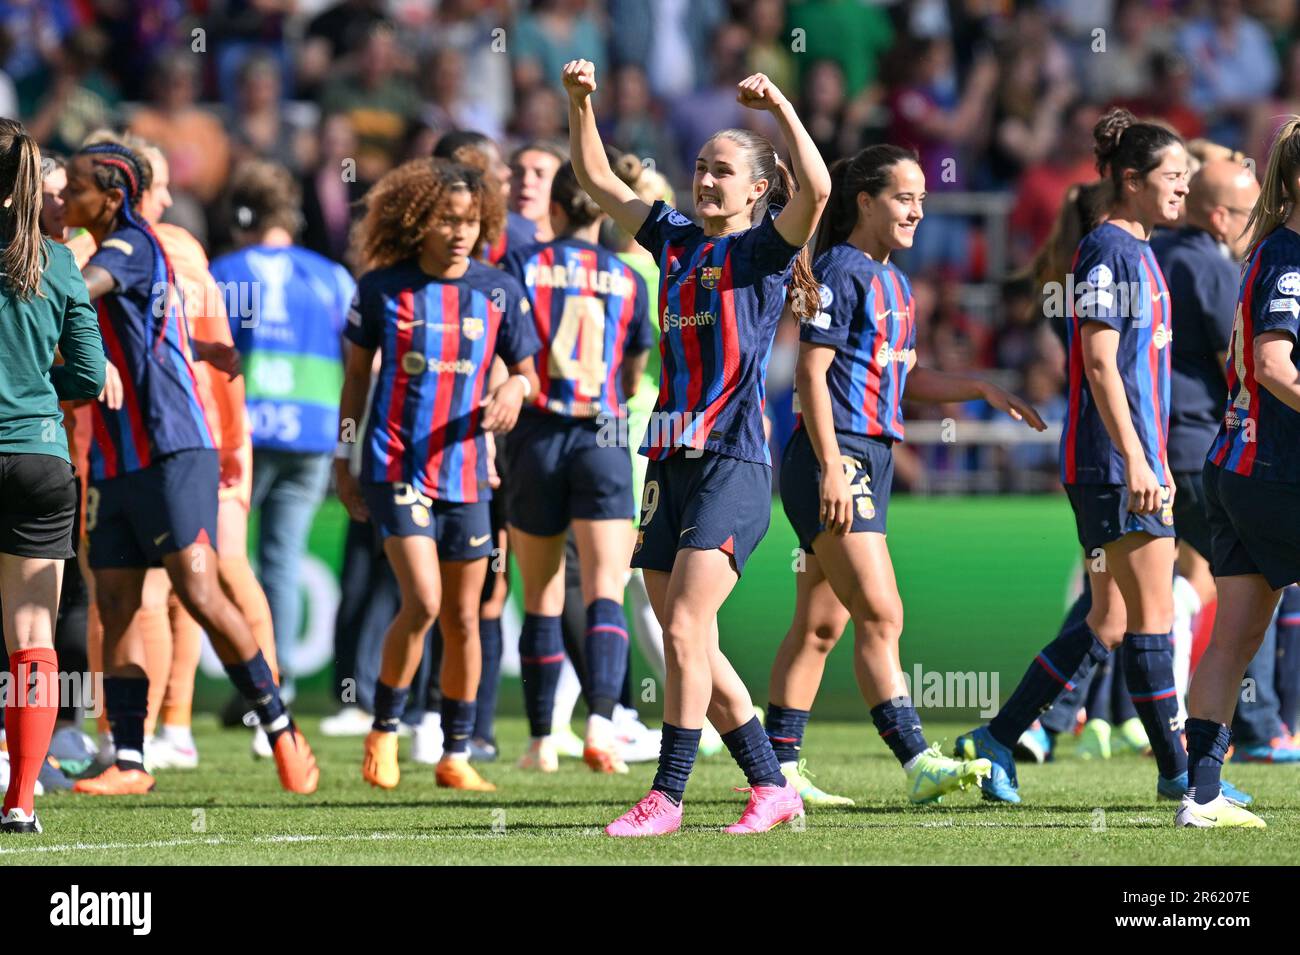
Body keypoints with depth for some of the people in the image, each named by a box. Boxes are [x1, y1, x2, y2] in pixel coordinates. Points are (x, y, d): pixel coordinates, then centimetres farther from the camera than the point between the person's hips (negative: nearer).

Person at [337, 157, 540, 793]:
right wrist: (343, 459, 7)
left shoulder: (499, 292, 2)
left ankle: (456, 756, 18)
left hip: (464, 472, 3)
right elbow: (357, 373, 8)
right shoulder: (383, 289, -2)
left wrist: (515, 389, -14)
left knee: (463, 617, 6)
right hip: (395, 469, -3)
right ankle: (383, 733, 2)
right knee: (422, 601, -17)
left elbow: (527, 372, 10)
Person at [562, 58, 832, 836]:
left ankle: (666, 798, -13)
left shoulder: (766, 247, -1)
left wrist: (780, 106, -19)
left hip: (733, 464, -7)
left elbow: (817, 188, -21)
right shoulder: (677, 240, 16)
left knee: (686, 632, -15)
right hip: (671, 459, 7)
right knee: (690, 646, 7)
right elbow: (597, 179, 21)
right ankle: (772, 787, 16)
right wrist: (581, 103, 10)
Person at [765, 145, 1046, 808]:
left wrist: (983, 390, 14)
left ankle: (780, 769, 14)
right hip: (833, 460, -9)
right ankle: (919, 766, -19)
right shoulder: (840, 272, -10)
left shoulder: (892, 281, 17)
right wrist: (831, 468, -21)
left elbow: (904, 379, 25)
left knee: (820, 625, 10)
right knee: (879, 615, -14)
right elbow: (811, 374, -15)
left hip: (870, 459, 9)